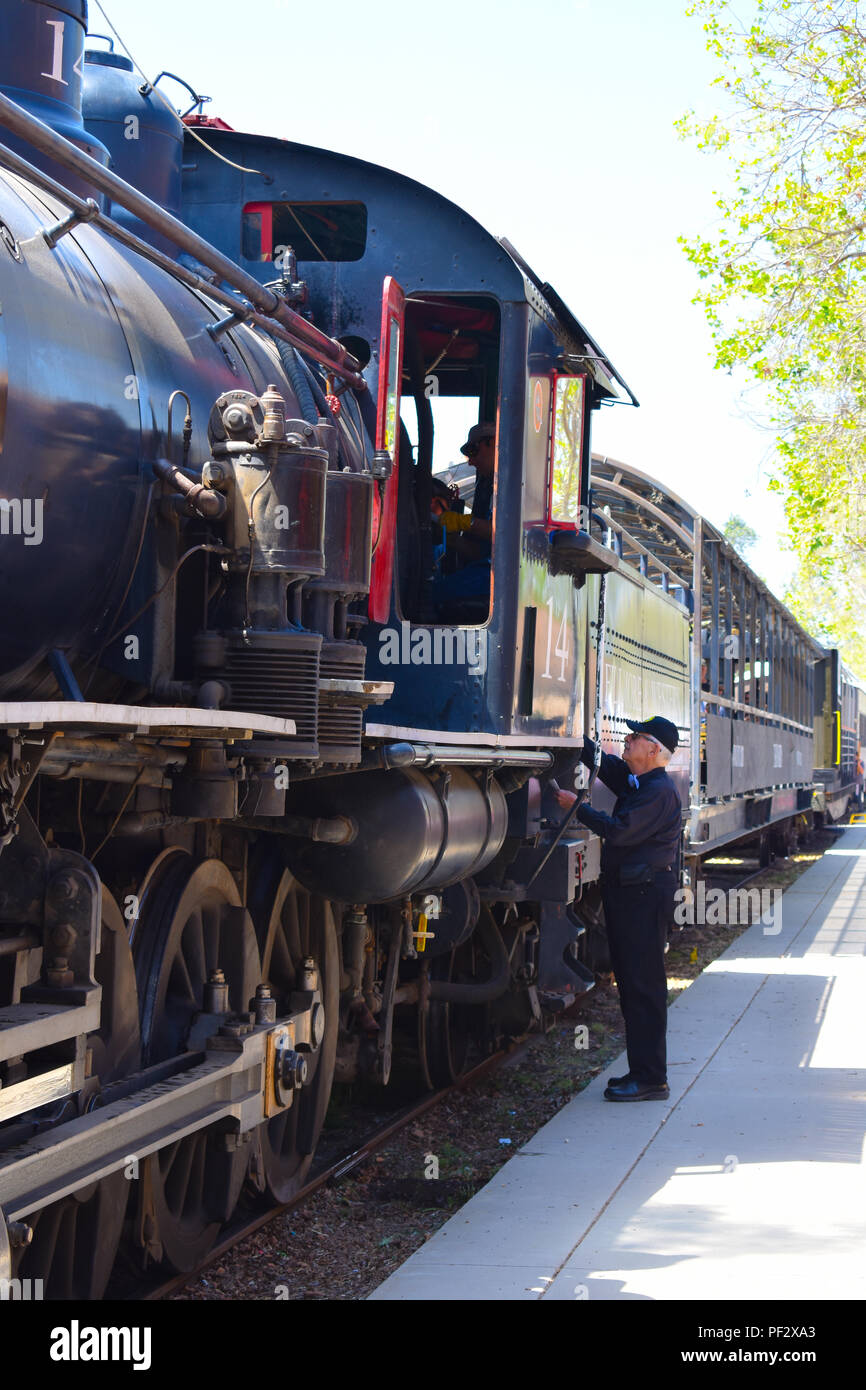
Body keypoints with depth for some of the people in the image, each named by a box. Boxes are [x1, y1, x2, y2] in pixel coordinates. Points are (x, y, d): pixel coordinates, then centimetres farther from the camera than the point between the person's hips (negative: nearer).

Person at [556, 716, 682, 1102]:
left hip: (645, 895, -10)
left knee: (643, 985, -8)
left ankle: (650, 1078, -5)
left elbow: (620, 831, -21)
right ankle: (642, 1071, 19)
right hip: (627, 893, 10)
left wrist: (577, 808, -12)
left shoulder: (659, 791, -15)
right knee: (630, 981, 13)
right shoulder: (633, 781, 14)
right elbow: (600, 761, 24)